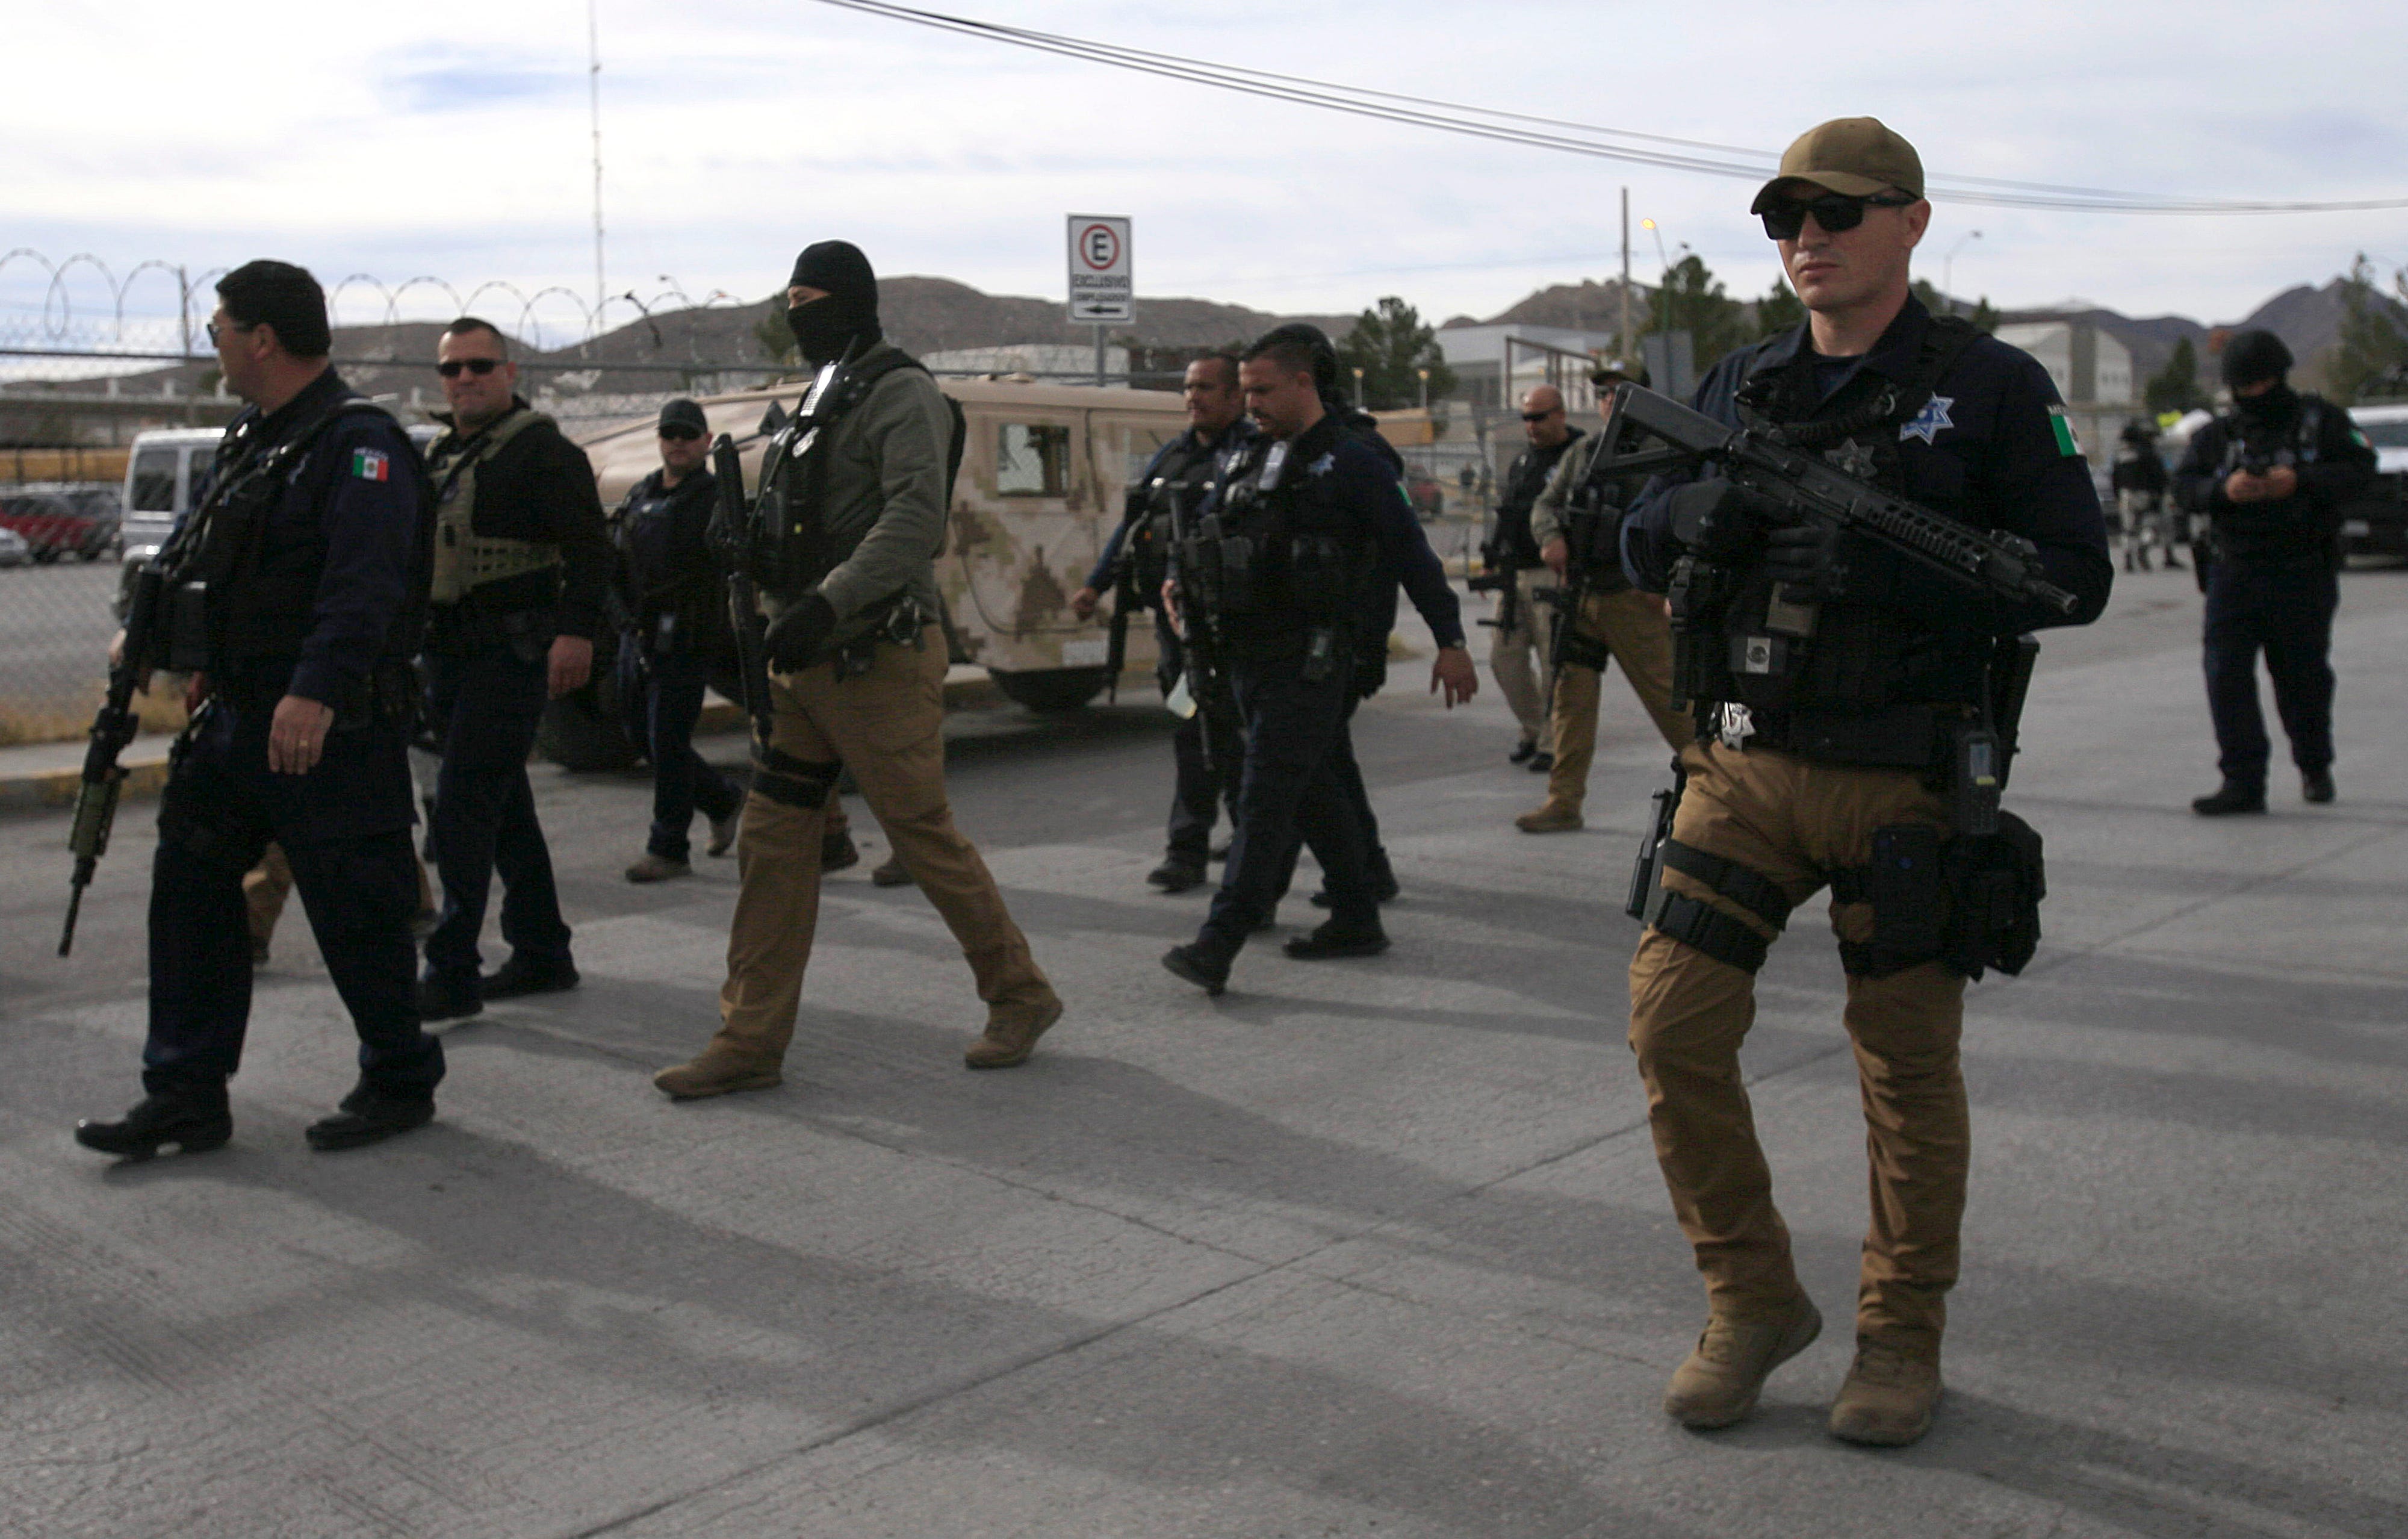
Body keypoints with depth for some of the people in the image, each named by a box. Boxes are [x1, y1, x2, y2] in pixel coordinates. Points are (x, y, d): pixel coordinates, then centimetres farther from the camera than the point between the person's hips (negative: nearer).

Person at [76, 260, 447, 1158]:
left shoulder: (359, 444, -15)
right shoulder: (250, 442, 16)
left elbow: (365, 583, -27)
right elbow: (199, 560, 28)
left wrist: (317, 690, -36)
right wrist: (148, 638, 22)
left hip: (331, 729, -10)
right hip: (238, 715, 10)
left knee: (355, 909, 0)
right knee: (189, 884, 9)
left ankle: (401, 1083, 18)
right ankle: (186, 1093, 18)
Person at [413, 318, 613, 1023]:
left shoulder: (541, 449, -8)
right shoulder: (438, 456, 18)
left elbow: (588, 543, -16)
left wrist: (576, 631, -26)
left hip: (510, 651, -9)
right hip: (449, 650, 9)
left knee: (464, 807, -12)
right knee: (504, 809, 13)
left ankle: (451, 971, -9)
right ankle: (542, 953, 22)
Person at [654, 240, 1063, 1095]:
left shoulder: (903, 395, -10)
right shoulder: (824, 399, 19)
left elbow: (915, 518, -26)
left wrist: (826, 604, -32)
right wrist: (782, 614, 18)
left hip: (877, 662, -9)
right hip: (806, 661, 9)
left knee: (925, 836, -2)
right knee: (772, 842, 5)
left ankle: (1020, 997, 17)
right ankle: (751, 1041, 10)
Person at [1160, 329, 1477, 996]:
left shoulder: (1349, 462, -4)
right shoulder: (1248, 462, 17)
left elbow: (1411, 552, -2)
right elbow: (1211, 536, 26)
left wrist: (1451, 641, -2)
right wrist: (1182, 581, 6)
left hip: (1310, 658, -8)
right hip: (1247, 653, 8)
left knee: (1266, 797, -11)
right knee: (1314, 791, 14)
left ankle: (1217, 945, -15)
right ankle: (1357, 920, 25)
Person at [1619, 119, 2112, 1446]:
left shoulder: (1992, 388, -1)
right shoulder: (1740, 388, 11)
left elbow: (2076, 576, -6)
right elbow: (1639, 553, 13)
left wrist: (1901, 572, -21)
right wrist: (1697, 515, -10)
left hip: (1906, 785, -3)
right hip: (1745, 770, 4)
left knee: (1908, 1068, 4)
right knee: (1672, 1023, -4)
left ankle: (1903, 1336, 24)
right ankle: (1751, 1303, 15)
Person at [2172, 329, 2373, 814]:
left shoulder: (2320, 420, 5)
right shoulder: (2216, 435, 10)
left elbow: (2360, 468, -5)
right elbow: (2184, 484, 2)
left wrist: (2300, 481, -19)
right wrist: (2223, 490, -18)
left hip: (2304, 577, -2)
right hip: (2234, 571, 2)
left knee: (2303, 674, 8)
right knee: (2226, 674, -8)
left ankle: (2315, 768, 31)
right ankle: (2243, 782, -4)